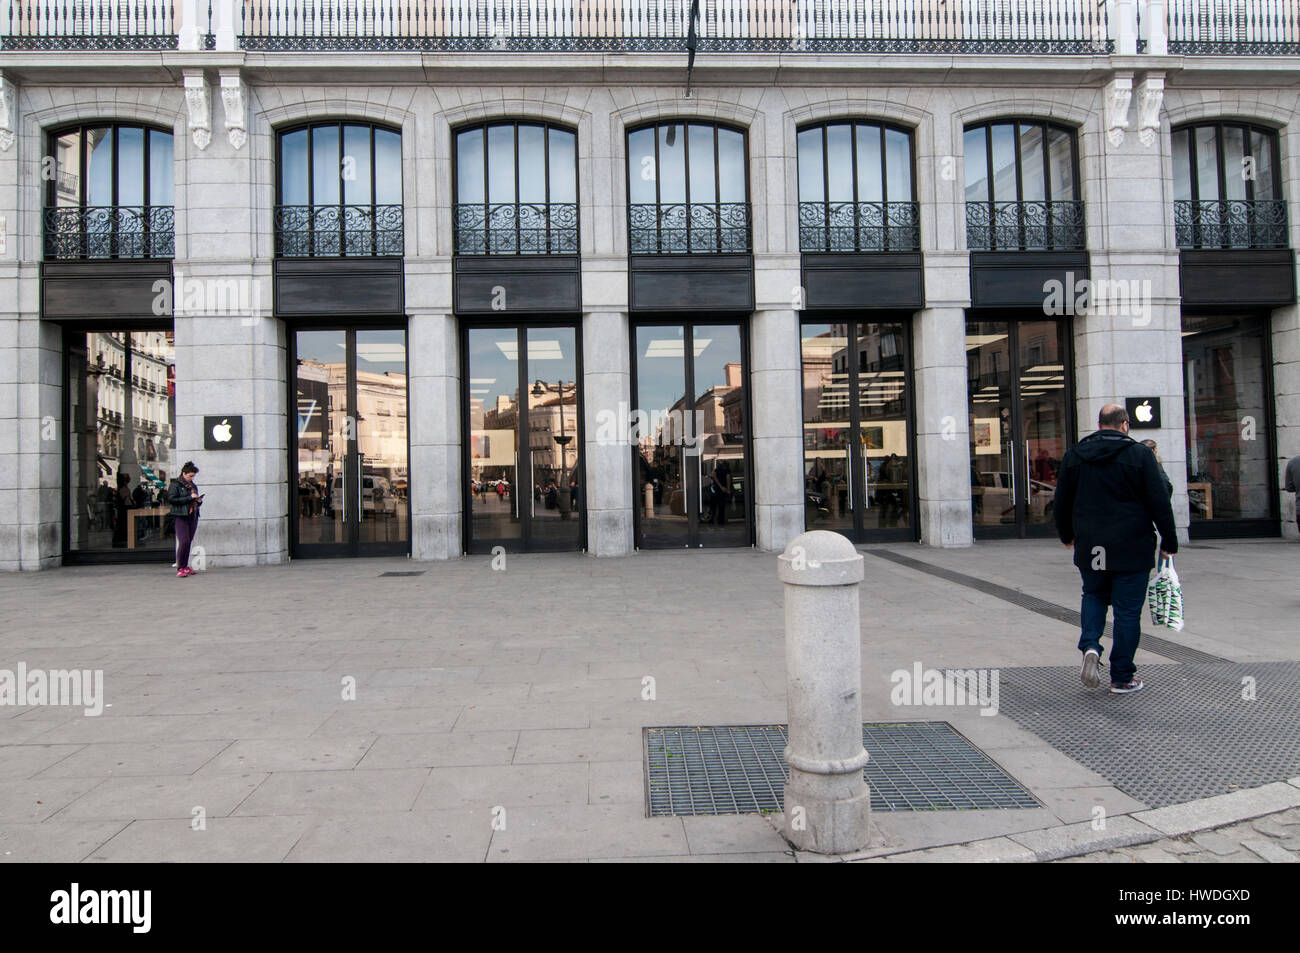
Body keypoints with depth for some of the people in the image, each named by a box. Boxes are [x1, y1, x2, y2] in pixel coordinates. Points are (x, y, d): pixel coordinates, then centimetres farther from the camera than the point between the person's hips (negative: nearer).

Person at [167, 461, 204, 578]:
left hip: (193, 517, 6)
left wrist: (199, 501, 4)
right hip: (181, 517, -6)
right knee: (183, 541, -14)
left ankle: (185, 566, 13)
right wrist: (189, 498, -16)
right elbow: (171, 499, -12)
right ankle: (180, 568, -8)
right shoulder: (175, 484, 0)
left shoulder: (192, 486, 19)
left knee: (189, 542, 6)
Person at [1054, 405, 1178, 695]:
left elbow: (1061, 502, 10)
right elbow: (1160, 503, -8)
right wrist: (1169, 541, 2)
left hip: (1089, 547, 3)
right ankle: (1122, 678, 12)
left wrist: (1066, 535, 24)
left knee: (1093, 595, 22)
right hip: (1131, 549, -3)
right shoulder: (1140, 455, -7)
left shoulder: (1074, 455, 4)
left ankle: (1090, 646, -3)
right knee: (1128, 611, 5)